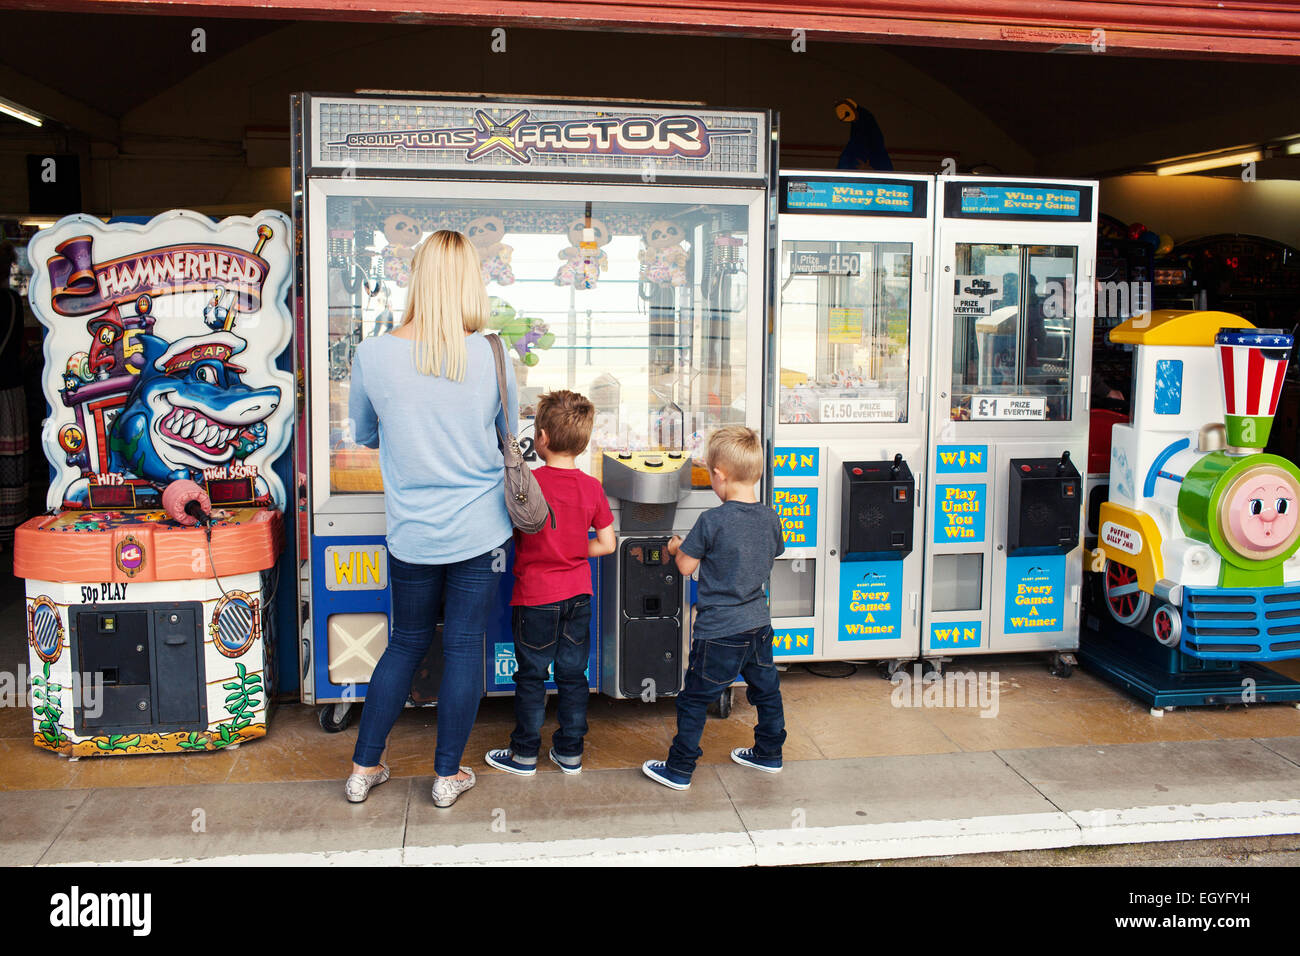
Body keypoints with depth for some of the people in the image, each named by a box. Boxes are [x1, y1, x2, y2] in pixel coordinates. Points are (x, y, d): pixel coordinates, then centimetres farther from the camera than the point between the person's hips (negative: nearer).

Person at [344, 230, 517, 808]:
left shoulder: (373, 354, -10)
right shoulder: (490, 355, -10)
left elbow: (364, 435, 6)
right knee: (464, 648, 10)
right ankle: (448, 775, 23)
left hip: (411, 535, 1)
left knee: (405, 644, 19)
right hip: (481, 531, -1)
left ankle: (363, 768, 28)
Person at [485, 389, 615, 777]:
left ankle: (524, 754, 19)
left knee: (531, 676, 9)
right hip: (578, 593, 4)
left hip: (536, 595, -4)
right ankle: (570, 751, 22)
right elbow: (607, 544, 0)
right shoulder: (592, 487, -3)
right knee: (573, 674, 13)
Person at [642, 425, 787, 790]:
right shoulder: (770, 518, -2)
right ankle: (769, 754, 38)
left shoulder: (712, 521, -19)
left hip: (719, 633, -6)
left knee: (694, 701, 7)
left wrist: (676, 547, 12)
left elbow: (686, 566, -9)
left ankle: (679, 770, 16)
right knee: (766, 690, 22)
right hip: (759, 624, 6)